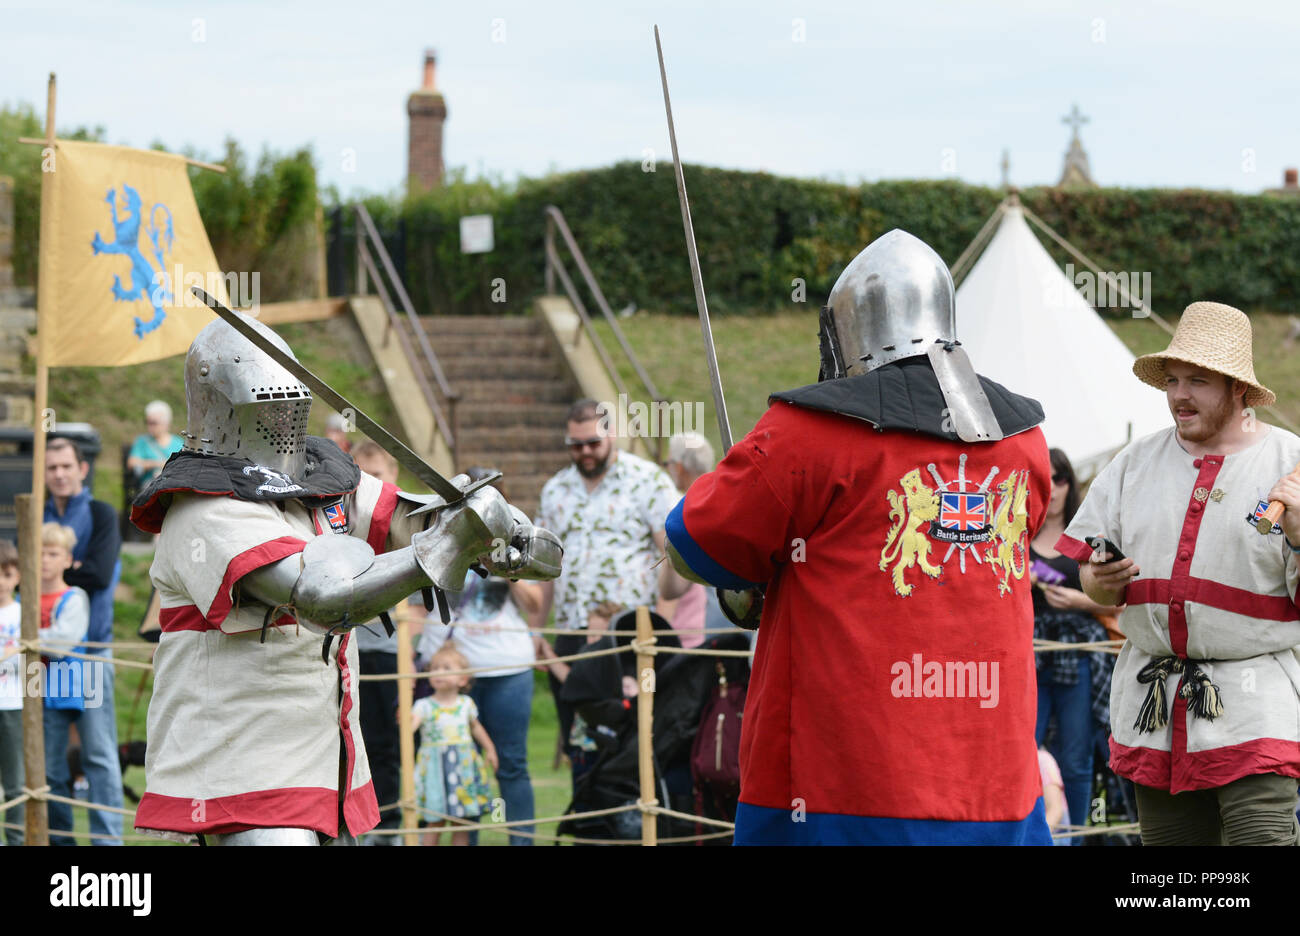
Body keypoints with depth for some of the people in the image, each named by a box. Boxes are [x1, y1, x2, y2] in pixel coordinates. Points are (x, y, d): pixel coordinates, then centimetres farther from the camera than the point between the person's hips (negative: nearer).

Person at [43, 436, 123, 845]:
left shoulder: (101, 515, 2)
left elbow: (99, 574, -11)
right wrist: (71, 570, -7)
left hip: (91, 647, -4)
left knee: (99, 752, -3)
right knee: (44, 752, 4)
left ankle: (108, 838, 0)